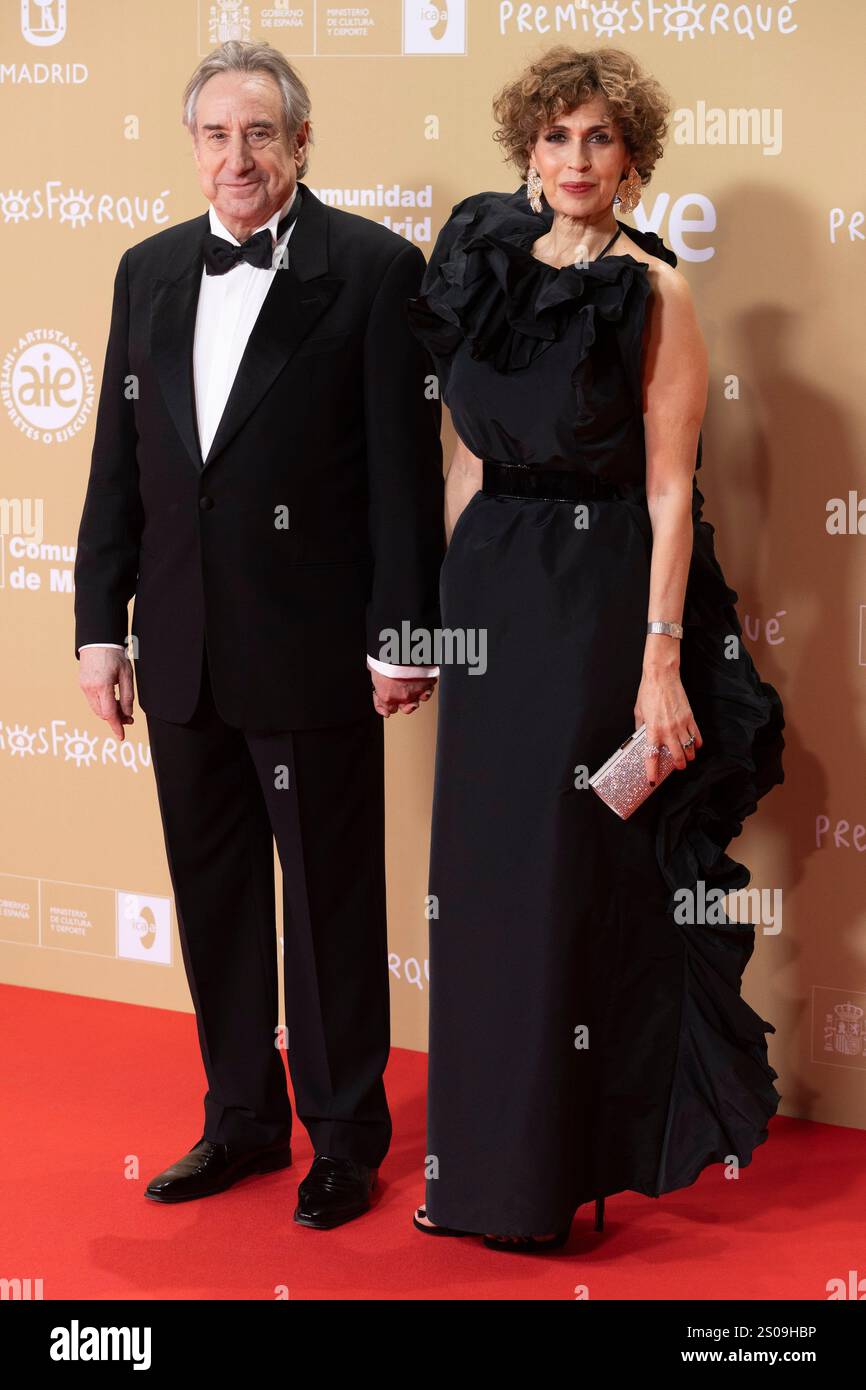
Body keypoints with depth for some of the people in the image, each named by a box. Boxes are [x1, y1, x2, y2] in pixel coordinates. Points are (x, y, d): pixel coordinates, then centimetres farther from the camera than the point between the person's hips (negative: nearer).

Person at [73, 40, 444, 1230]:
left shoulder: (373, 269, -7)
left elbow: (405, 465, -9)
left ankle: (345, 1135, 20)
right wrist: (100, 622, 8)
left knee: (331, 901, 5)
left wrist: (403, 635, -11)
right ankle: (242, 1120, 29)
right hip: (183, 653, 5)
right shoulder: (150, 271, 10)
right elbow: (119, 463, 11)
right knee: (213, 895, 14)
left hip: (311, 652, -5)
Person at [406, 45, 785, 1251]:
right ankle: (482, 1157, 21)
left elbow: (670, 490, -11)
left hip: (601, 594, -5)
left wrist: (661, 660, -17)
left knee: (574, 871, 0)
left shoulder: (653, 292, -7)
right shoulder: (486, 268, 8)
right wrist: (435, 605, 11)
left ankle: (558, 1169, 13)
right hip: (493, 592, 6)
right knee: (481, 870, 9)